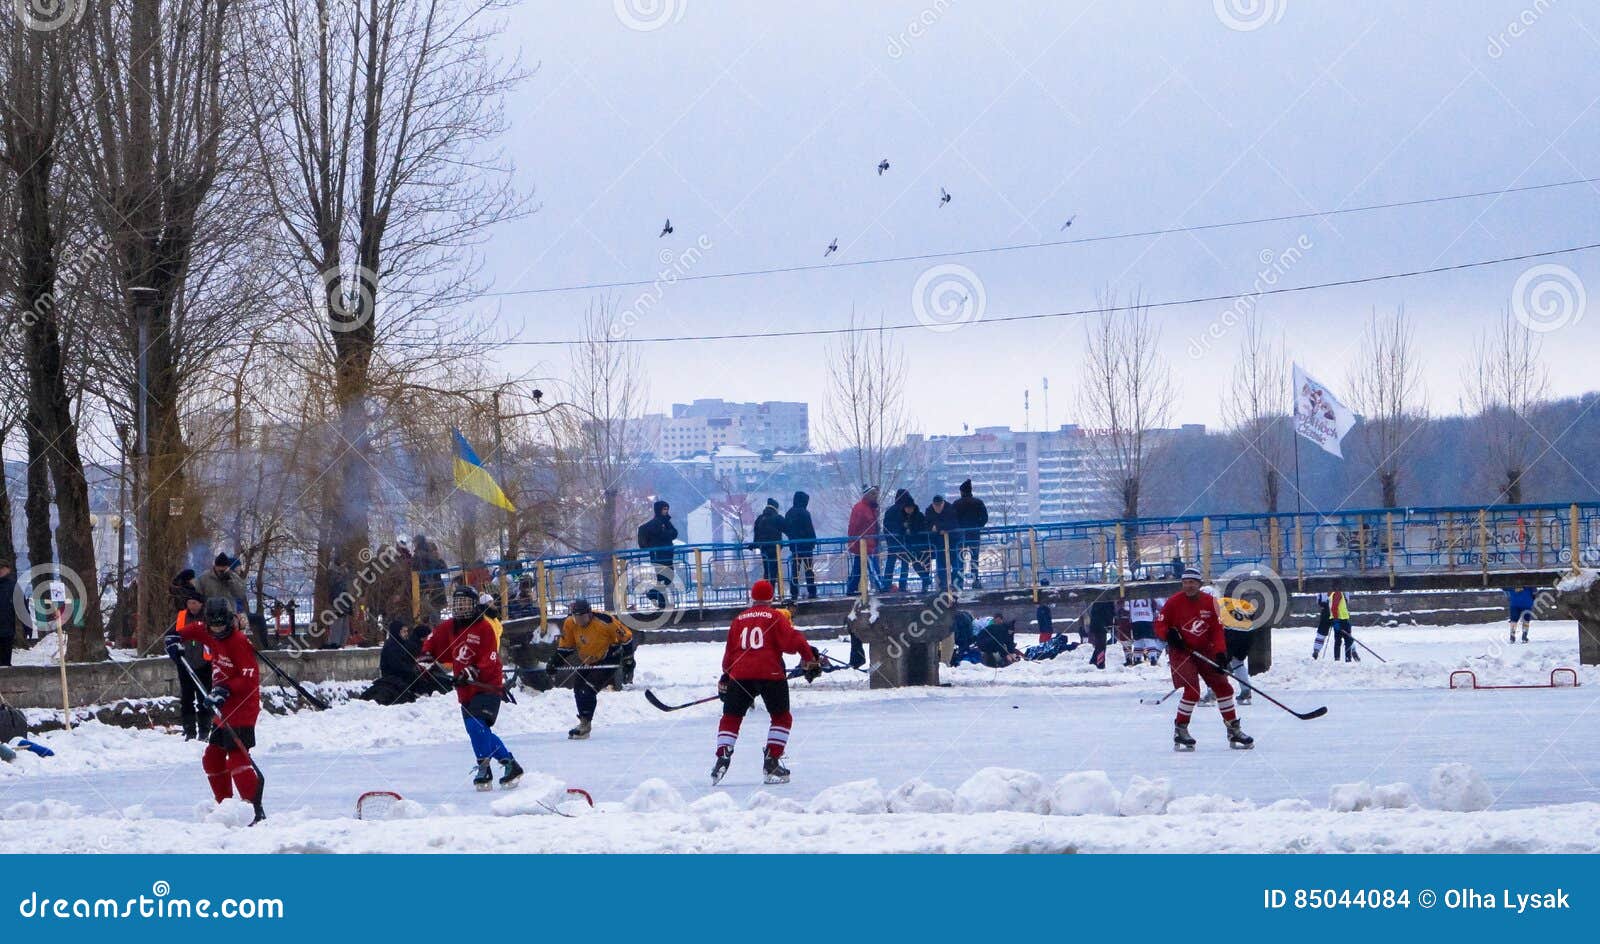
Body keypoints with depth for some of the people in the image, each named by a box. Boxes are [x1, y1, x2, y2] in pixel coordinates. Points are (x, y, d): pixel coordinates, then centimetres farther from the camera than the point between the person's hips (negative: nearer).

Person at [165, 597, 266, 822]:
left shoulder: (239, 641, -18)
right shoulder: (210, 635, 7)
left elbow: (250, 679, -22)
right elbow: (191, 630, 27)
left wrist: (225, 690, -29)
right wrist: (174, 638, 9)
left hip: (242, 707, -10)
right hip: (224, 709, 10)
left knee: (237, 757, -19)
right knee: (212, 757, 13)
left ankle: (255, 809, -23)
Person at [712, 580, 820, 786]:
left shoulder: (739, 619, 16)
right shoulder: (775, 617, 5)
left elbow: (729, 652, 19)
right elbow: (792, 640, -8)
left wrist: (725, 678, 27)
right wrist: (810, 659, -4)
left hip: (740, 674, 3)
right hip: (770, 674, -3)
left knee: (730, 718, 13)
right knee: (781, 717, 11)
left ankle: (722, 758, -3)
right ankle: (771, 763, 1)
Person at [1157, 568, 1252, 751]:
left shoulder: (1209, 602, -2)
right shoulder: (1174, 602, -9)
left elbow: (1217, 630, -2)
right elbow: (1160, 625, -2)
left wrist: (1220, 653, -13)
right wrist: (1170, 635, -23)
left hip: (1204, 651, 4)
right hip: (1180, 652, -4)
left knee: (1223, 687, 3)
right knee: (1192, 691, -19)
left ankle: (1234, 730, 15)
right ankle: (1180, 729, -3)